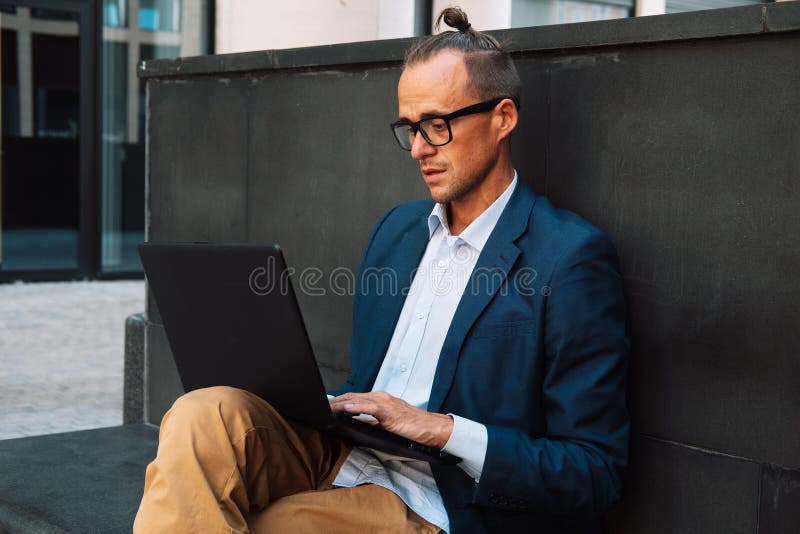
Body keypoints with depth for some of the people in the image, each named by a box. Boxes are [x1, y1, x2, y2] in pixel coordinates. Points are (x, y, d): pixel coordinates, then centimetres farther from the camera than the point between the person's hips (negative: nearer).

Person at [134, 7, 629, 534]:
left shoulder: (572, 258, -9)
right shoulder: (397, 228, 15)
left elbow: (595, 475, -10)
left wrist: (442, 429, -18)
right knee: (205, 415, -24)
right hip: (340, 457, 6)